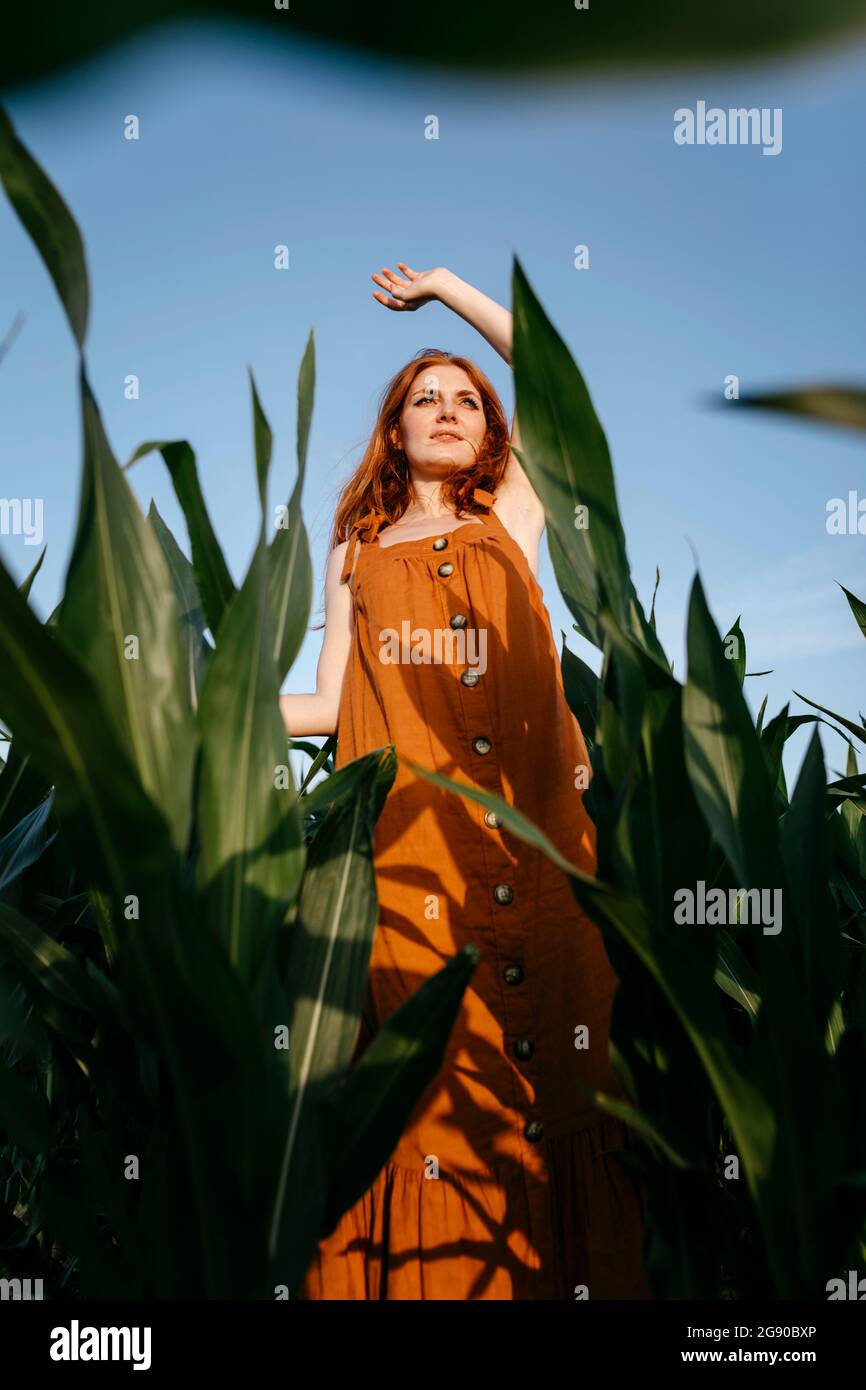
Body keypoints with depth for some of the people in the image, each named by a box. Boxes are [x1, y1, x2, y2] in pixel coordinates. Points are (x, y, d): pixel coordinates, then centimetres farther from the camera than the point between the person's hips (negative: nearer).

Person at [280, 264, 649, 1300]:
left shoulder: (510, 522, 16)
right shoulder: (357, 555, 19)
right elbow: (331, 703, 11)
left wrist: (445, 287, 21)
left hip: (525, 830, 0)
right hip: (404, 840, 0)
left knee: (537, 1070, -2)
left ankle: (550, 1271, 11)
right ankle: (410, 1271, 10)